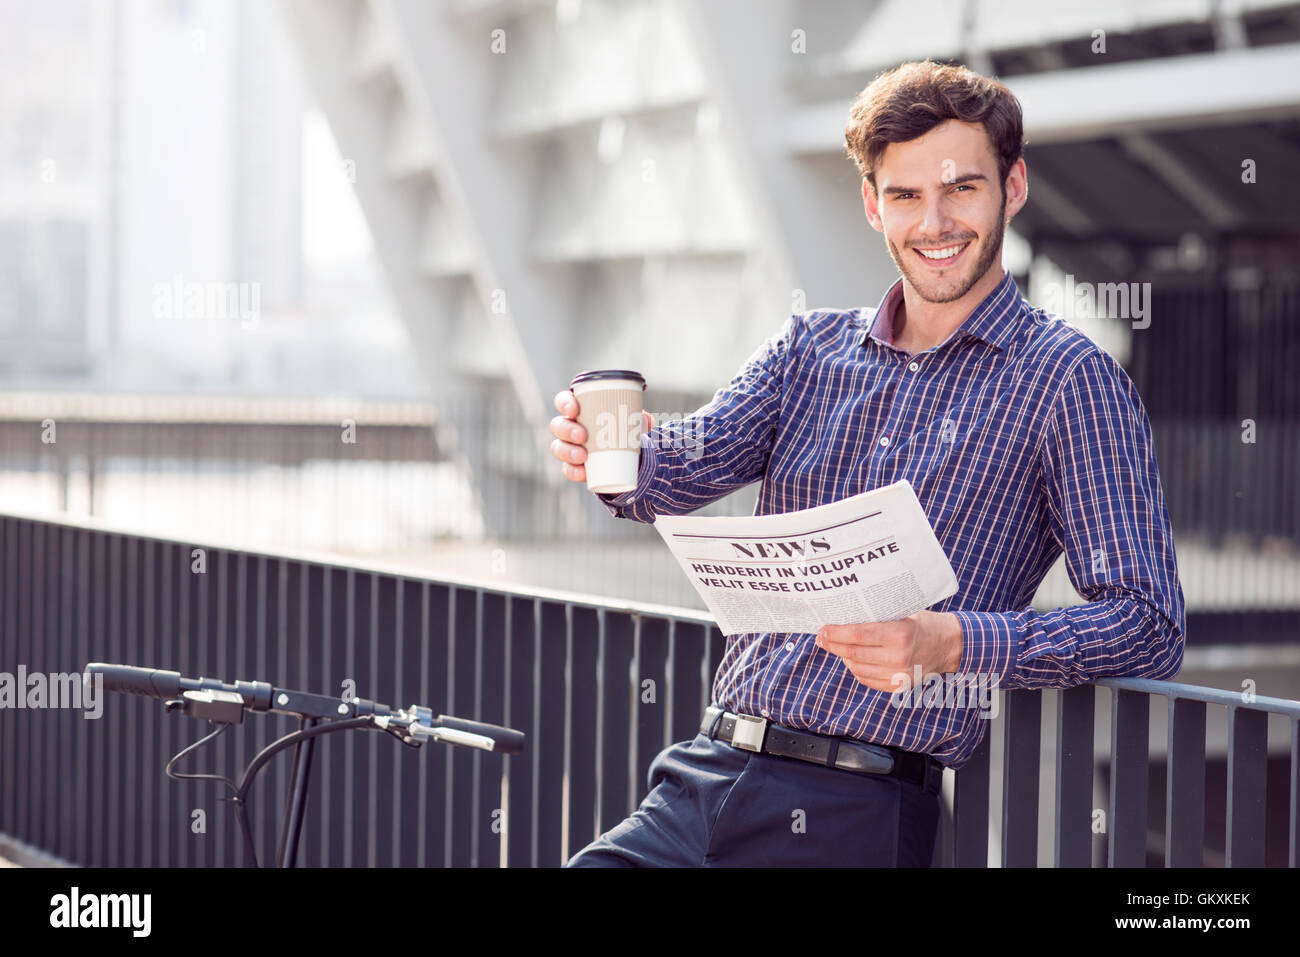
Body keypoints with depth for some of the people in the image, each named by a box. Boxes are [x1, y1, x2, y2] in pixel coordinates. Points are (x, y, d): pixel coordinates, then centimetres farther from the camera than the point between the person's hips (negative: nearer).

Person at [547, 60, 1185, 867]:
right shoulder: (811, 346, 15)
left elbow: (1150, 627, -8)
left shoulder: (1066, 380, -1)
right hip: (703, 775, 4)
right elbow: (693, 463, -1)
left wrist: (952, 643, -23)